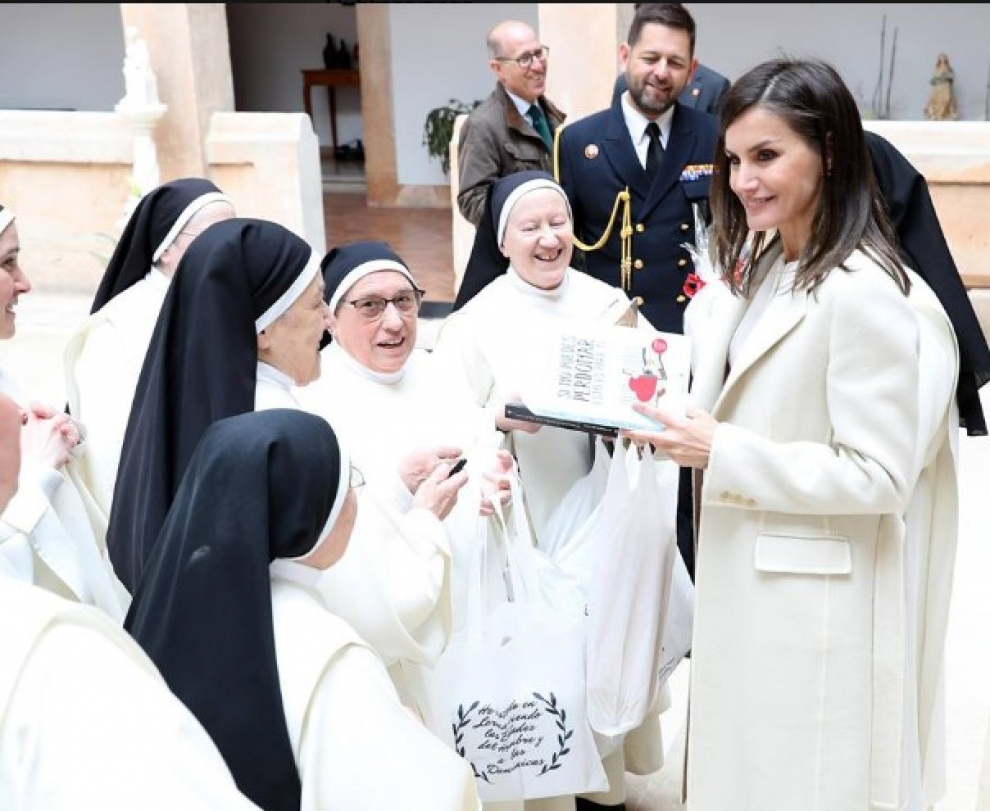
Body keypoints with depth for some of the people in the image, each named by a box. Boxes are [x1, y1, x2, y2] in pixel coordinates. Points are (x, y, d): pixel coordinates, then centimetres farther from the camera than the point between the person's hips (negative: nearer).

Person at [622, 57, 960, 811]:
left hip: (818, 604, -9)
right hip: (752, 579, 9)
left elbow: (880, 476, -24)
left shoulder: (864, 295, -24)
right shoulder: (769, 267, 5)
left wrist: (723, 456, -24)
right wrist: (687, 426, -1)